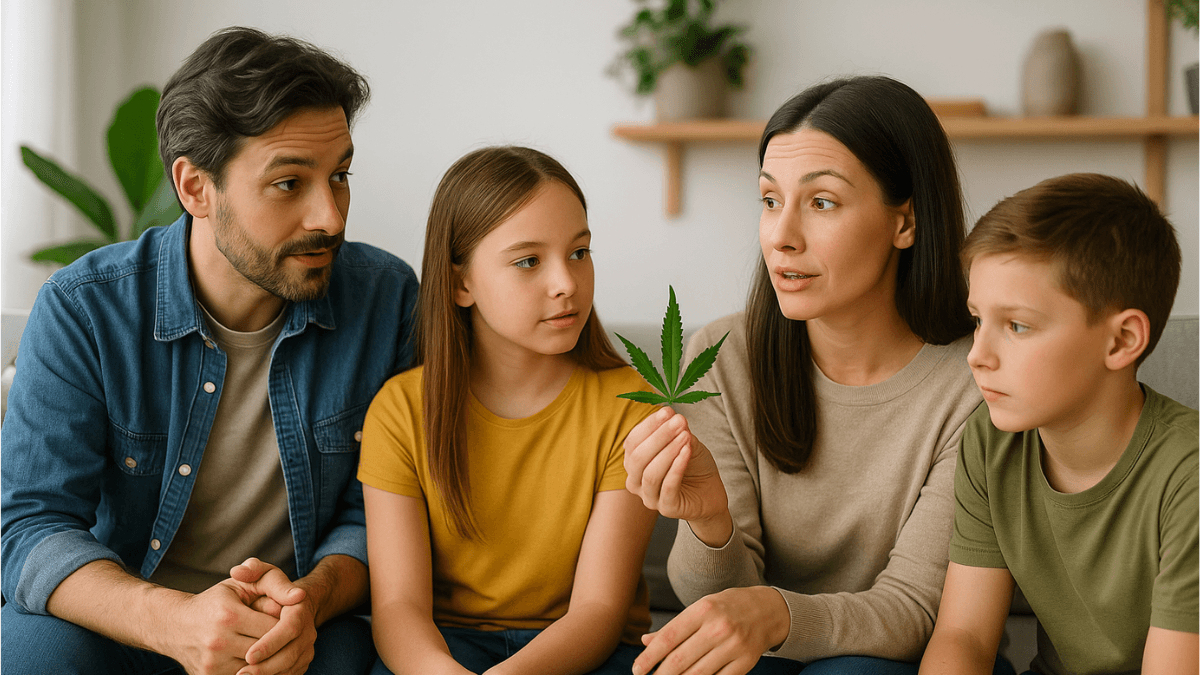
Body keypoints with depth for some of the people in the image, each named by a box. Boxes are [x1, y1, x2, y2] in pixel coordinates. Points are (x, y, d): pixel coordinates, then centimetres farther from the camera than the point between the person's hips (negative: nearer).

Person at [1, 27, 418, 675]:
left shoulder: (384, 298, -4)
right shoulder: (83, 307, -10)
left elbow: (375, 512, 0)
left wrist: (311, 597, -24)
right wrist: (173, 620, -33)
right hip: (119, 616, 0)